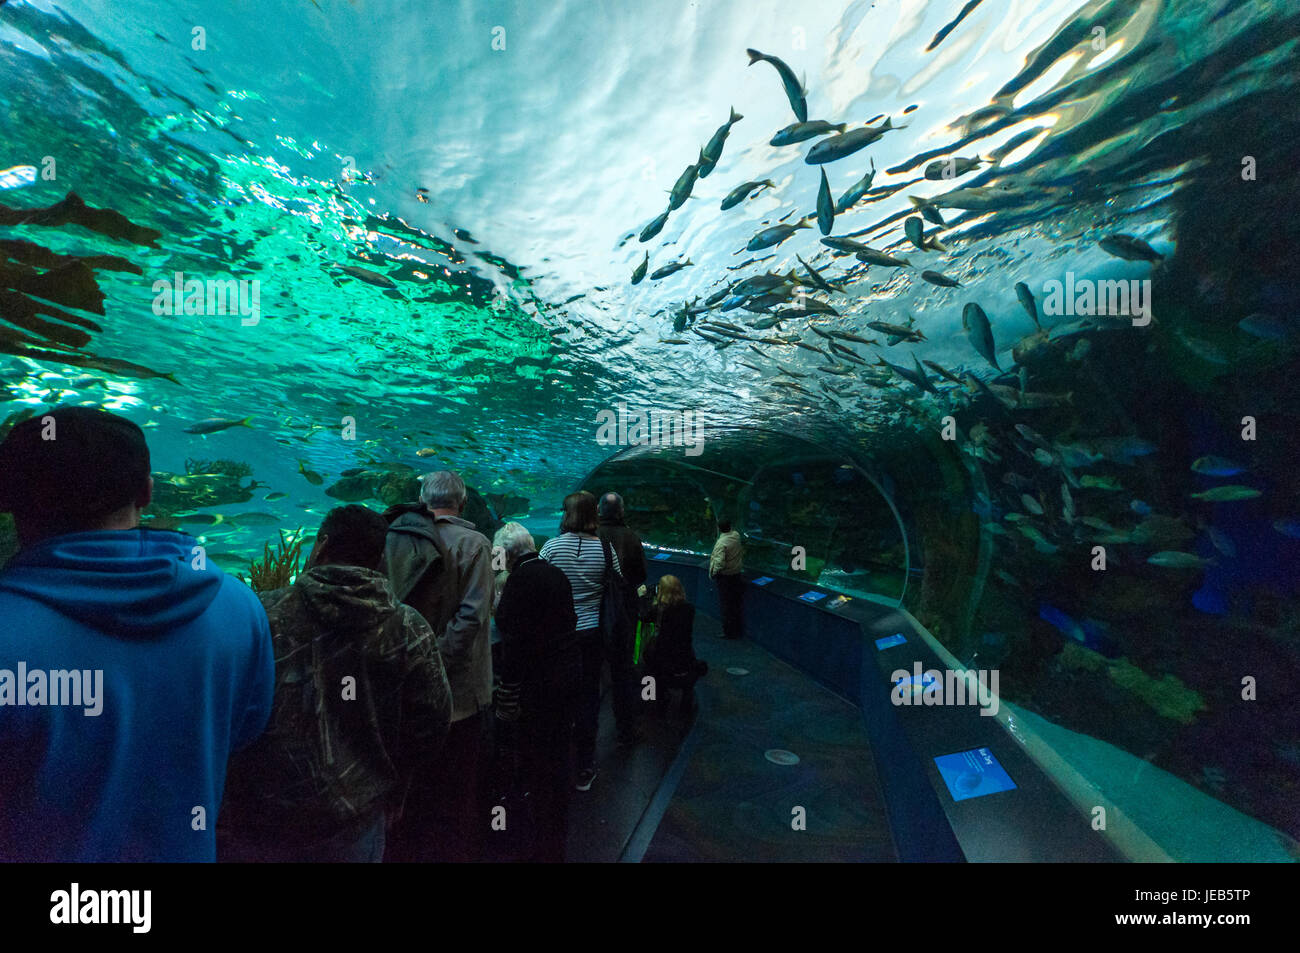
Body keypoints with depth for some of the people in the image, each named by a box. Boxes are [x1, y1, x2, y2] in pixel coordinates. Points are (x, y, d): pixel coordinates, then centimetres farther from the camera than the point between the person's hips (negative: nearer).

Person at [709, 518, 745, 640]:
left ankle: (729, 632, 14)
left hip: (725, 576, -7)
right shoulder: (736, 535, -3)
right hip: (737, 574, 7)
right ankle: (738, 630, 30)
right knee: (736, 602, 18)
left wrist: (713, 573, -14)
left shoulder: (721, 543, -24)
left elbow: (719, 562, -28)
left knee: (726, 606, 5)